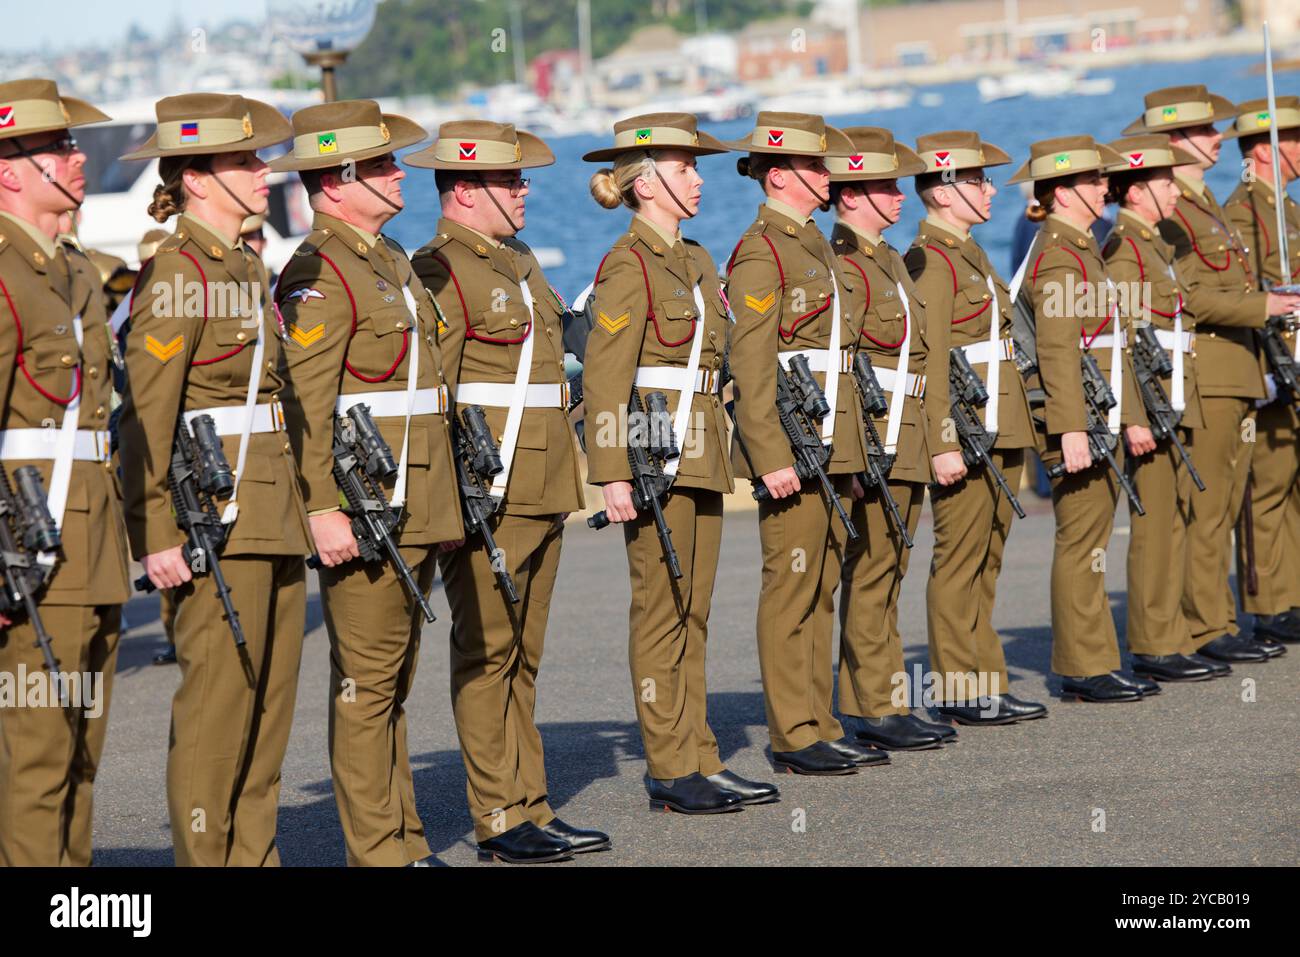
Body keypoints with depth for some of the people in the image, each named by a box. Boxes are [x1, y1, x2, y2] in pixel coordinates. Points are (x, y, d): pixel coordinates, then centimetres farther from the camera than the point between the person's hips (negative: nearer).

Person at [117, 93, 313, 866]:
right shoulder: (176, 273, -11)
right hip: (214, 511, -9)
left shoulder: (247, 266, 15)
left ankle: (254, 853, 16)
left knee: (271, 692, 9)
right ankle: (205, 855, 2)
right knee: (218, 694, -5)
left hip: (273, 505, 9)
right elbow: (147, 416, -15)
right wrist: (158, 534, -18)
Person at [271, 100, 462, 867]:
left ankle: (404, 841, 21)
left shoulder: (391, 260, 17)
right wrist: (322, 510, -25)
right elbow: (304, 405, -19)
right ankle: (377, 851, 1)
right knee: (367, 683, -3)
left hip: (419, 506, 9)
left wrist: (440, 505, 22)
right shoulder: (318, 275, -12)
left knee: (396, 679, 14)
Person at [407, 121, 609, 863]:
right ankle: (501, 821, 0)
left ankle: (532, 807, 16)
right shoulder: (440, 271, -11)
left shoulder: (522, 263, 18)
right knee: (487, 652, -3)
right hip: (485, 492, -9)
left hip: (543, 488, 9)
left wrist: (569, 475, 21)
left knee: (523, 655, 12)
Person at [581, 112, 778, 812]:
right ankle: (670, 772, 1)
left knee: (692, 612, 10)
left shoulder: (693, 261, 16)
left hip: (700, 455, 9)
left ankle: (700, 761, 14)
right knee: (662, 610, -3)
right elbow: (604, 377, -16)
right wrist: (612, 472, -22)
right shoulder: (629, 264, -11)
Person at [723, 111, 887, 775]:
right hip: (791, 442, -9)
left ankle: (819, 726, 15)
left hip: (833, 440, 9)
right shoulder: (760, 253, -11)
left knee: (821, 588, 10)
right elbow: (751, 365, -16)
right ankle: (793, 737, 0)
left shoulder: (814, 244, 17)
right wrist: (771, 458, -22)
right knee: (791, 587, -4)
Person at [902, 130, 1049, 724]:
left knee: (986, 562, 12)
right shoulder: (929, 260, -12)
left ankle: (988, 687, 16)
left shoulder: (968, 253, 17)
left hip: (1000, 429, 10)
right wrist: (944, 445, -22)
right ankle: (960, 693, 2)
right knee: (960, 560, -3)